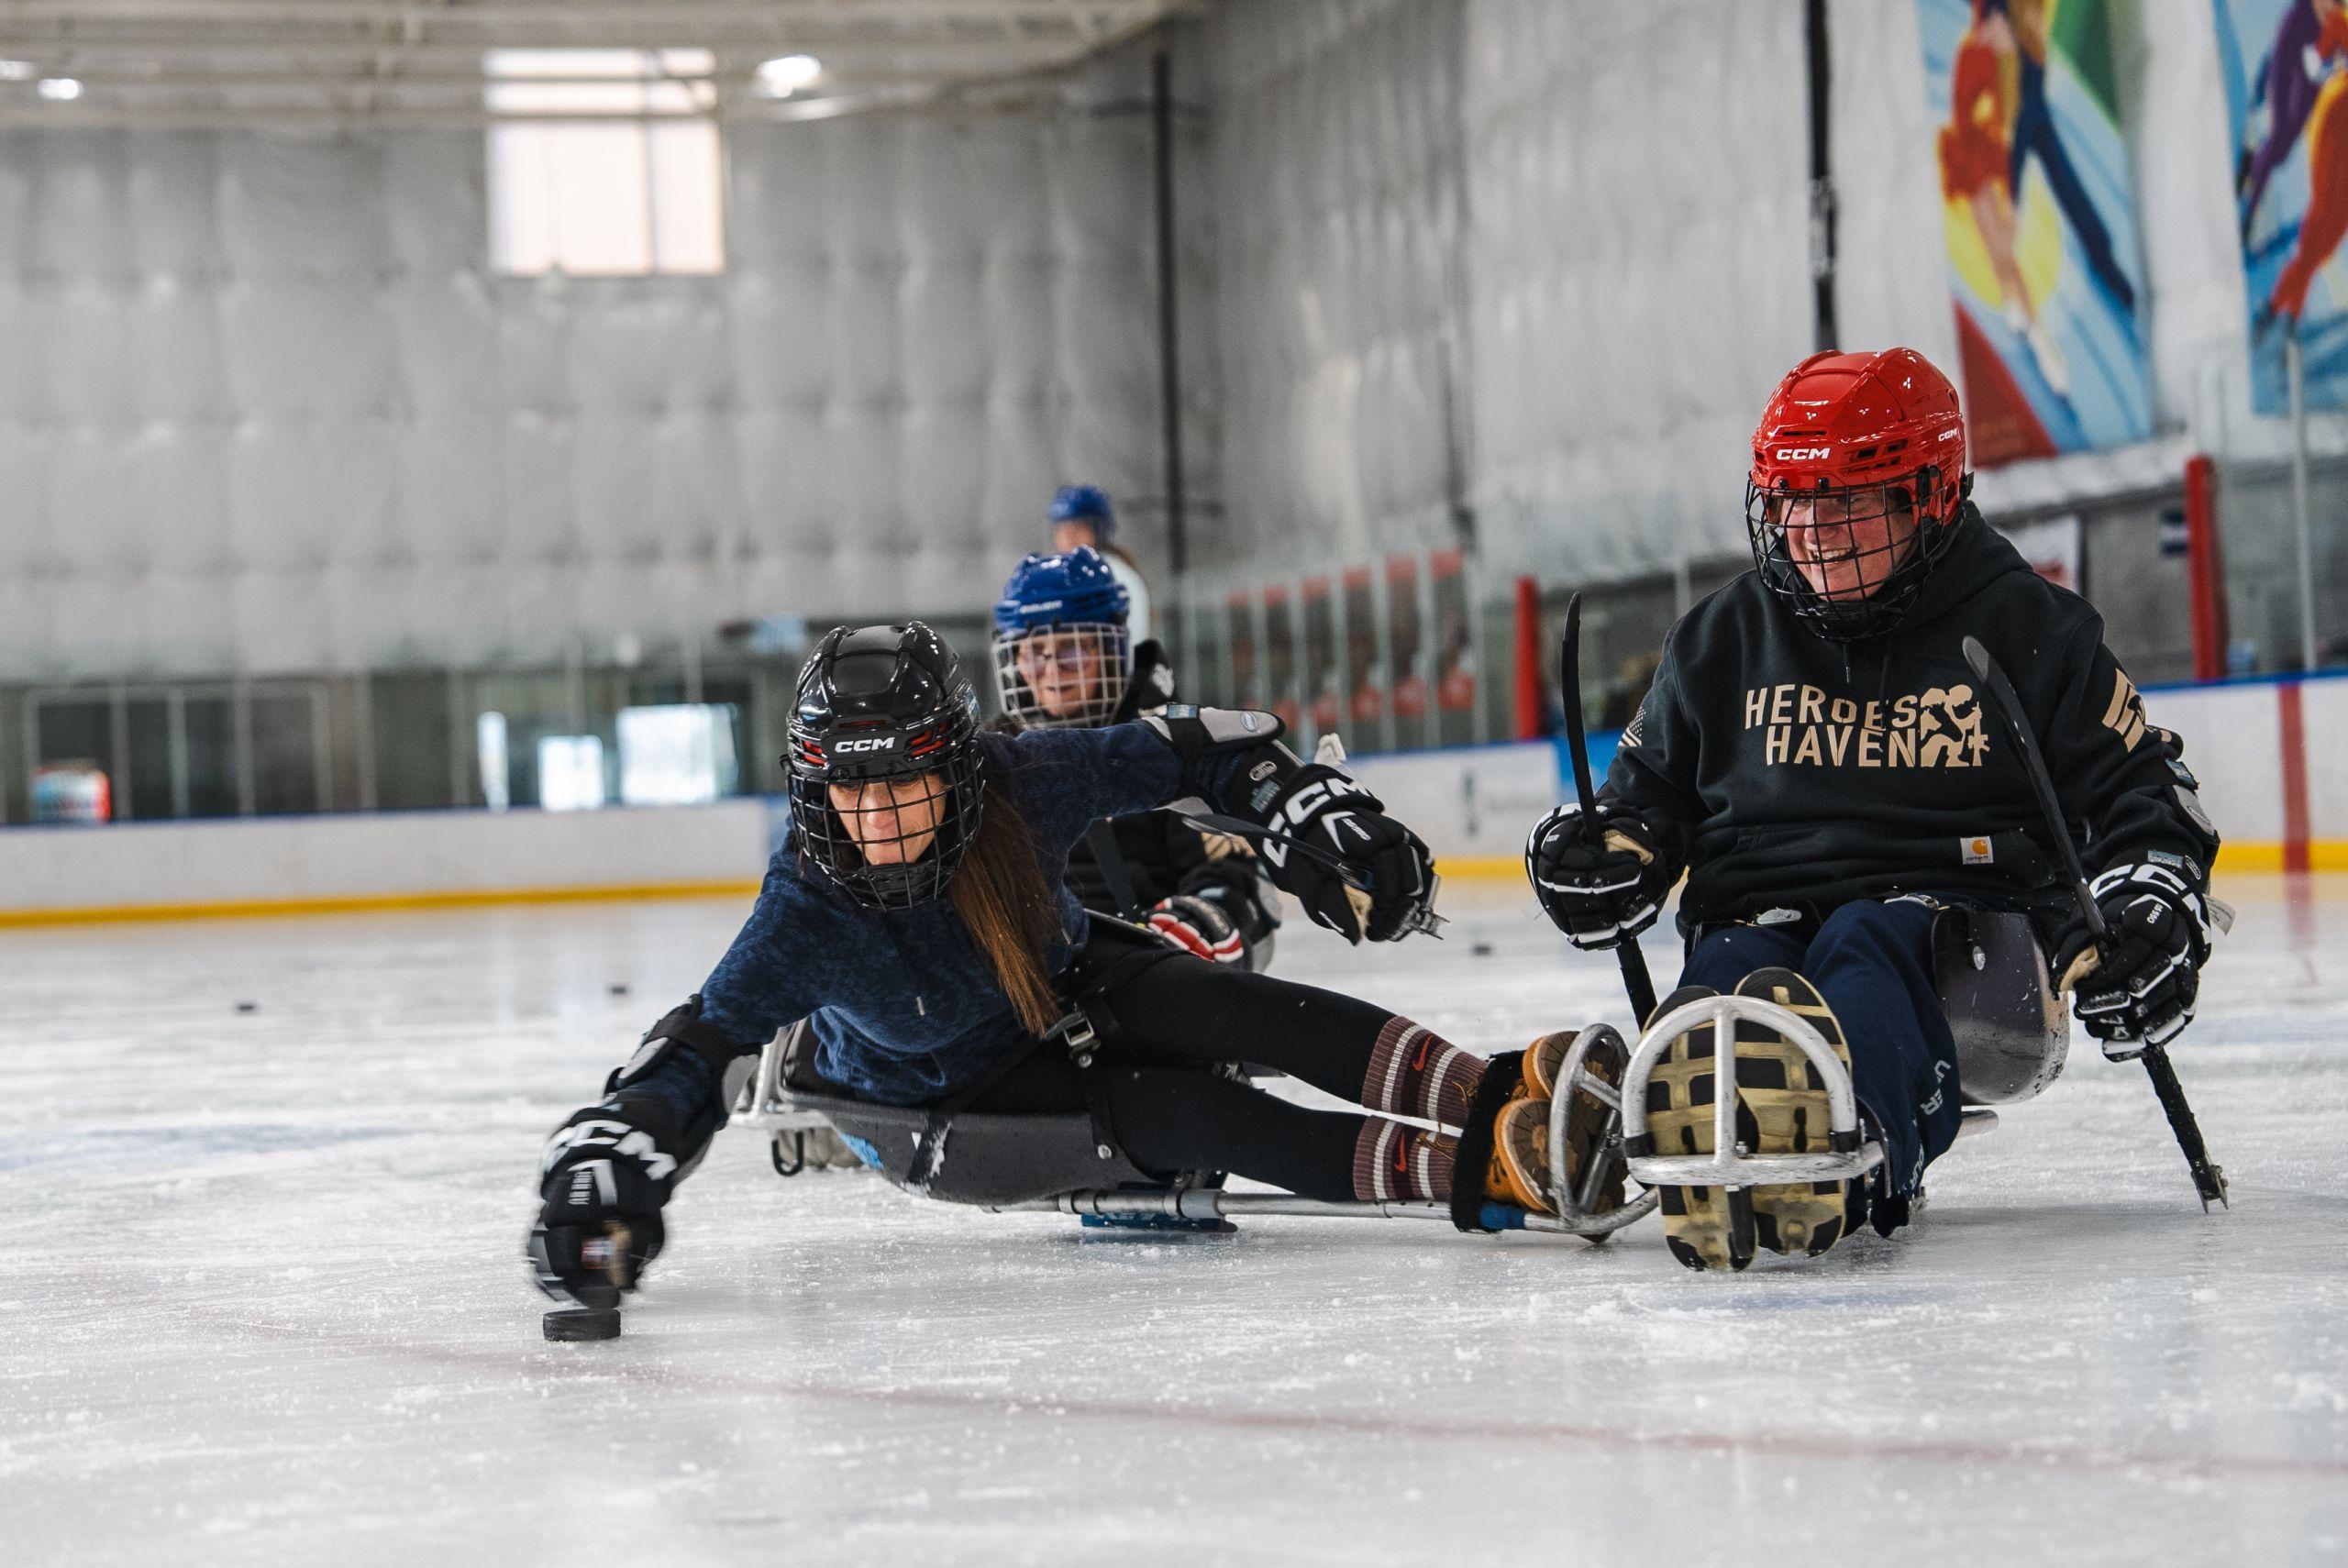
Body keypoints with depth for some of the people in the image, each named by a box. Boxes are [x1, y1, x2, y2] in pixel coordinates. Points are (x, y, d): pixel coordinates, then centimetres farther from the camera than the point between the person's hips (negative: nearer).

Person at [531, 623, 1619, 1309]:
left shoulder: (1019, 785, -28)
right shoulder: (809, 916, -32)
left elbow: (1200, 749, -18)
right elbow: (700, 1045, -37)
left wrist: (1308, 809, -31)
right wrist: (609, 1155, -56)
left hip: (1071, 988, 2)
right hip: (947, 1094, -2)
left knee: (1221, 1007, -29)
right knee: (1178, 1115, -27)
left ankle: (1488, 1093, -42)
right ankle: (1475, 1168, -38)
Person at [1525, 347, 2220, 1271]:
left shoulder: (2026, 628, 7)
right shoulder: (1722, 641, 16)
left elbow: (2140, 789, 10)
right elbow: (1647, 790, 25)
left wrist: (2151, 910, -8)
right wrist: (1609, 851, 1)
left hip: (1958, 925, -2)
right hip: (1762, 909, 3)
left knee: (1863, 945, -39)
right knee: (1727, 970, -35)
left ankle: (1844, 1151, -74)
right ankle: (1709, 1152, -71)